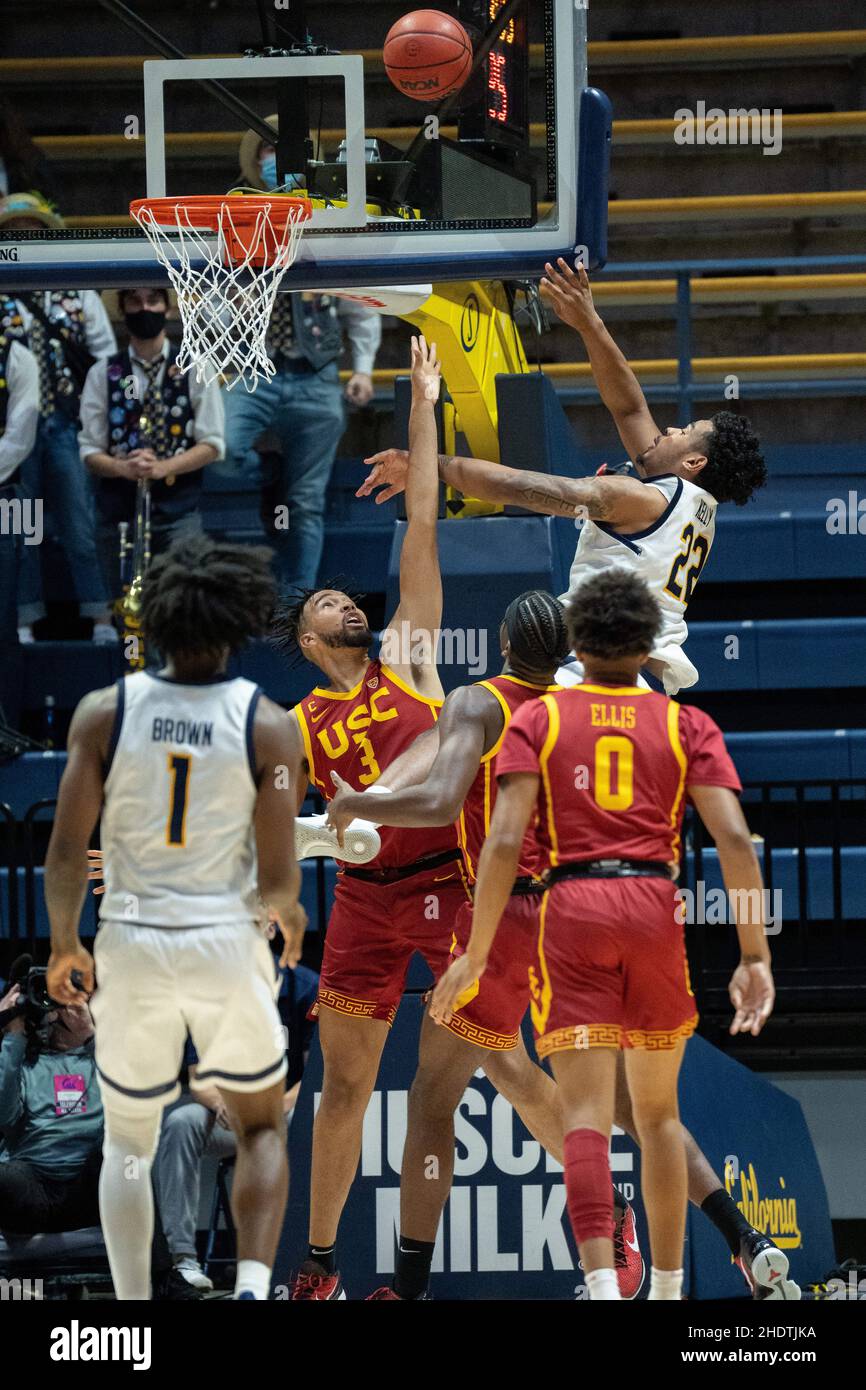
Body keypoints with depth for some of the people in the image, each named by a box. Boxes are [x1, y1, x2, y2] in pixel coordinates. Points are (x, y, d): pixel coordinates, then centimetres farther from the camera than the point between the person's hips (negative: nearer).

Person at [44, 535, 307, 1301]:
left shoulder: (104, 713, -6)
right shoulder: (265, 725, -8)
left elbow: (66, 853, -6)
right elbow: (276, 876, -7)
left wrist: (64, 944, 9)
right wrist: (288, 912, 16)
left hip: (133, 948, 1)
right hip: (229, 947, -1)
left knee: (128, 1143, 17)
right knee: (261, 1126, 19)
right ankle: (253, 1286, -1)